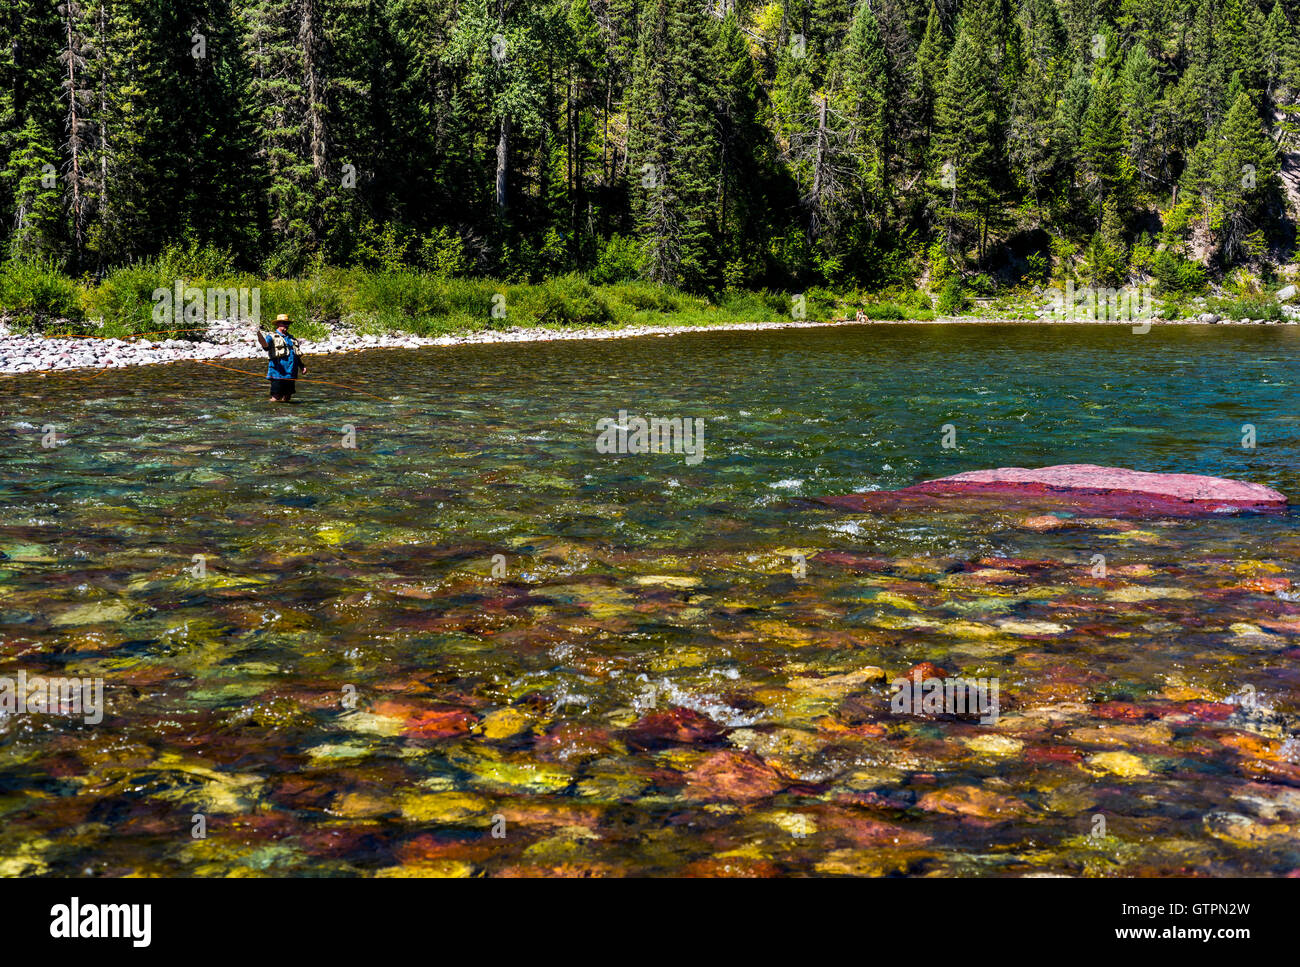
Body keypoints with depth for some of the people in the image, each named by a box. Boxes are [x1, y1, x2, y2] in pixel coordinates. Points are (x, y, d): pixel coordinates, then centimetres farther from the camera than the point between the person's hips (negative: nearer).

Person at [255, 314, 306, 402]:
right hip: (278, 373, -6)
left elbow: (297, 355, 29)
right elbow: (266, 346, -19)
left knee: (287, 398, 10)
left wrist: (302, 366, 15)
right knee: (276, 398, -8)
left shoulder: (291, 338, 22)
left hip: (290, 374, 6)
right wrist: (261, 339, -41)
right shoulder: (272, 337, 2)